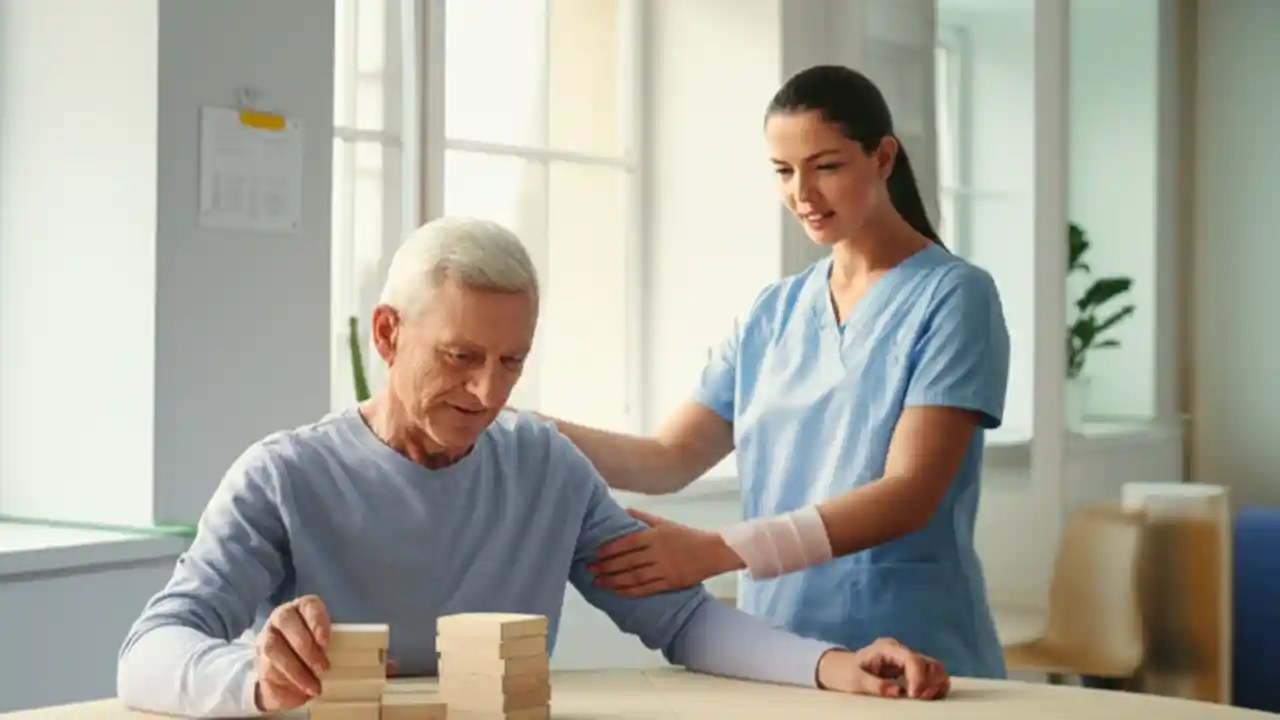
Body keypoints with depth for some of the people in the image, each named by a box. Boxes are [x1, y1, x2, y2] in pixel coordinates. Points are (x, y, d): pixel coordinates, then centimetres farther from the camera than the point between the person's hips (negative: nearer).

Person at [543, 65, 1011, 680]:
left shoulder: (953, 296, -8)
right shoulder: (774, 312, 9)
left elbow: (908, 495, -17)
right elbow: (670, 459, 3)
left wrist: (719, 550, -27)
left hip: (911, 665, -4)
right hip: (779, 660, 5)